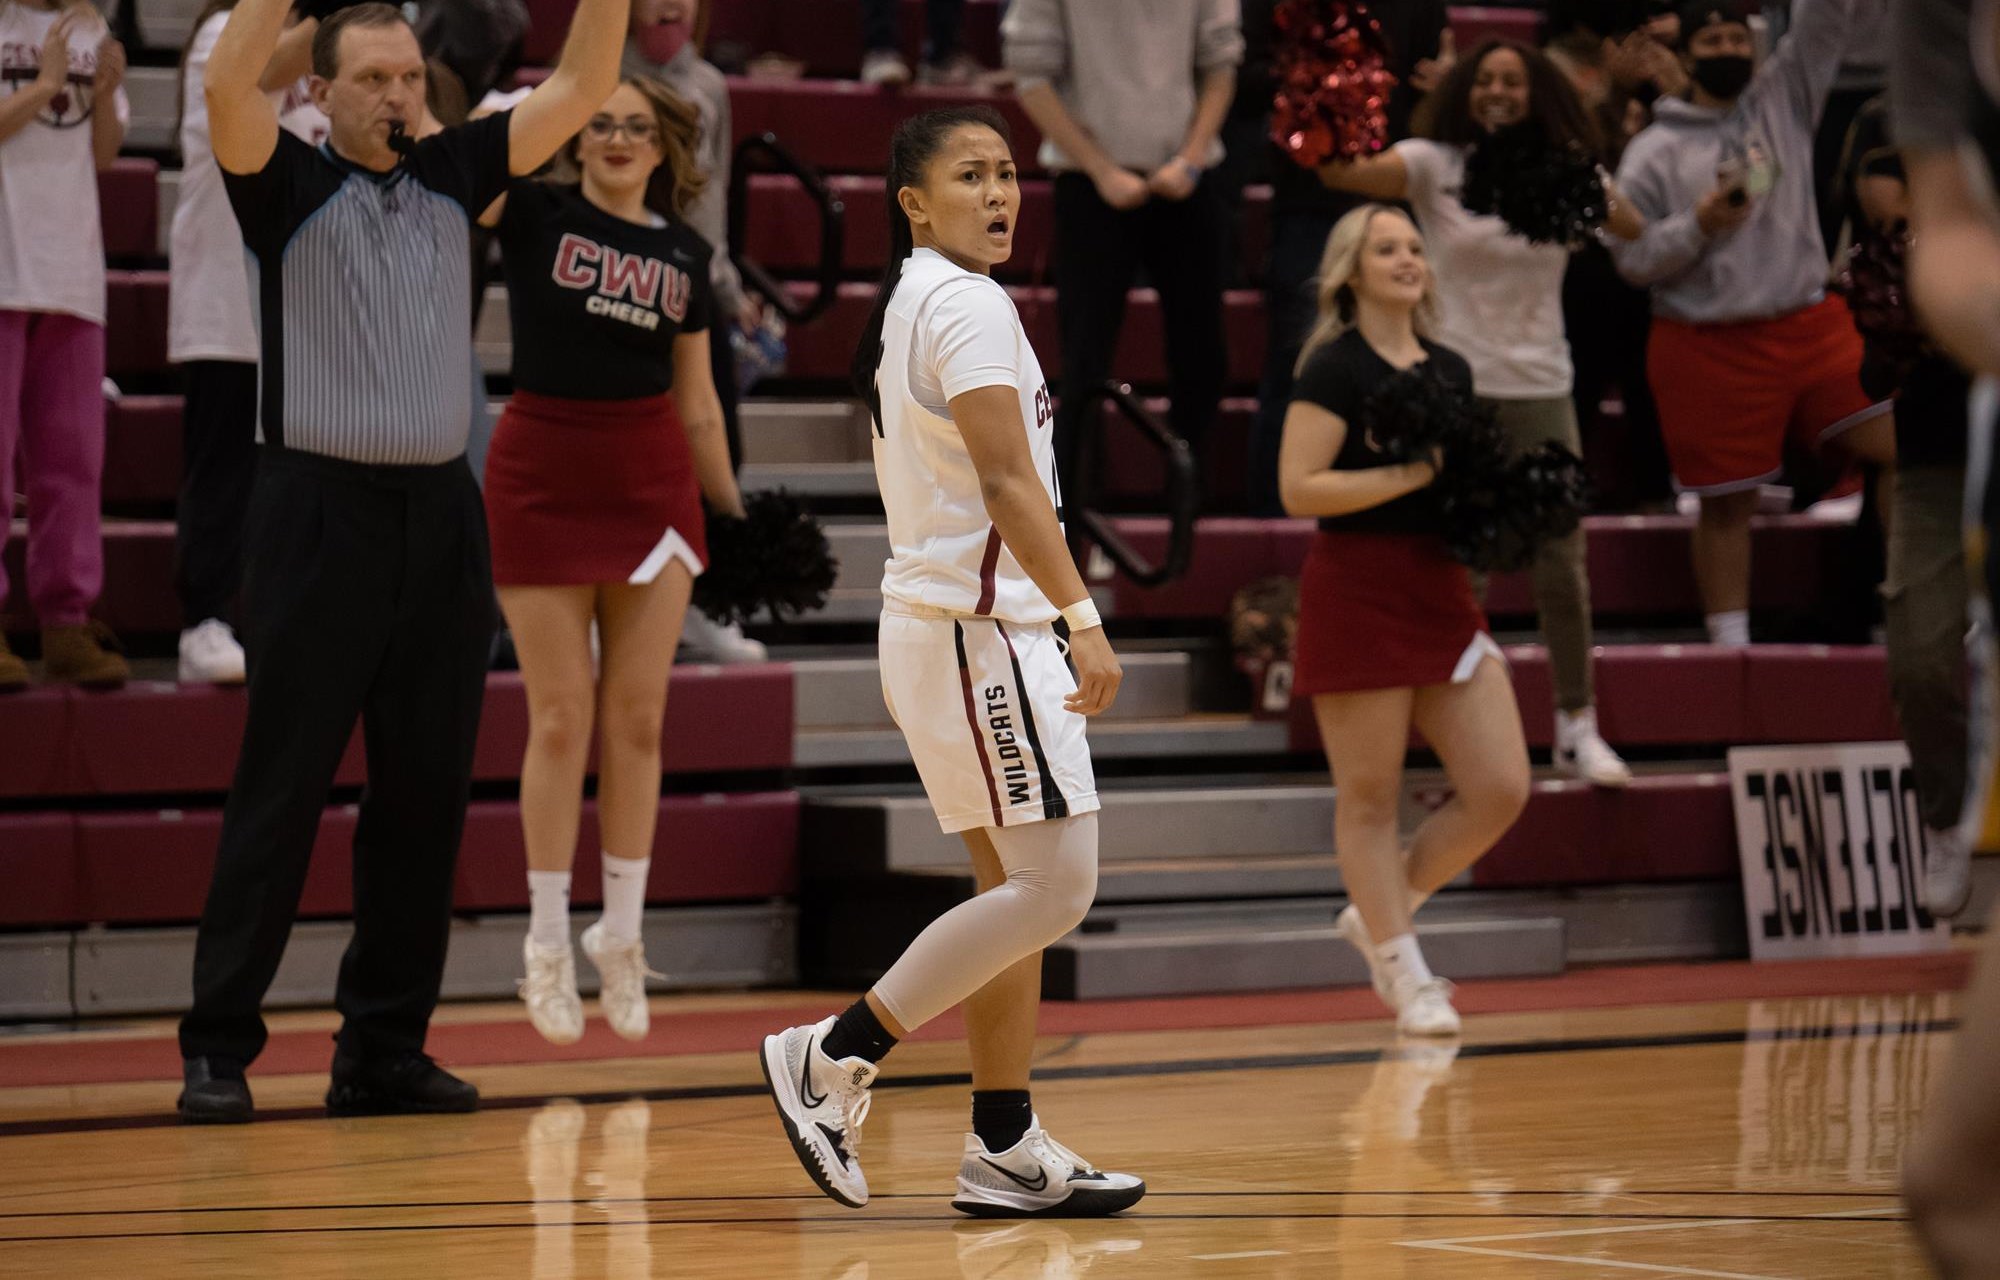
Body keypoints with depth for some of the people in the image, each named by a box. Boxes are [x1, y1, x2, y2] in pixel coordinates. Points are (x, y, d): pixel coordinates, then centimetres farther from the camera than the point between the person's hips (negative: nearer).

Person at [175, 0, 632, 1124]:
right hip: (322, 512, -5)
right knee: (282, 790, -4)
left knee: (427, 796, 5)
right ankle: (219, 1046, 0)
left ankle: (386, 1050, 12)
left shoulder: (452, 176, 12)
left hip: (441, 514, 5)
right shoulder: (289, 184, -1)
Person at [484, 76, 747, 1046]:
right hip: (543, 470, -3)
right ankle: (547, 944, 8)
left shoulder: (684, 253, 8)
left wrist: (732, 508, 15)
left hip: (652, 477, 3)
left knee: (638, 718, 3)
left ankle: (621, 936, 13)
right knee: (559, 719, -1)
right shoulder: (532, 213, -1)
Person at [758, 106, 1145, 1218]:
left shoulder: (910, 303, 17)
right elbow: (1007, 480, -21)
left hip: (946, 619, 11)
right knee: (1053, 887, -11)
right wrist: (1082, 615, -25)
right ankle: (833, 1059, -8)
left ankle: (1006, 1147, 11)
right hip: (980, 630, -11)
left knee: (1020, 886, 10)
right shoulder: (968, 306, -13)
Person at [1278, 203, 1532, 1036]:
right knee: (1370, 798, 1)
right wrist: (1407, 474, -19)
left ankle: (1378, 915, 19)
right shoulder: (1335, 368, -7)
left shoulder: (1449, 371, 13)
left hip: (1441, 590, 7)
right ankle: (1404, 974, 11)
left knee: (1502, 788, 1)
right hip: (1357, 593, -7)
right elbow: (1299, 490, -15)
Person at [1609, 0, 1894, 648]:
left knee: (1899, 442, -6)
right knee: (1727, 505, 3)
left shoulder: (1784, 96, 8)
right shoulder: (1654, 151, 0)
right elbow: (1632, 256, -2)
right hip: (1709, 347, -3)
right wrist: (1699, 225, -17)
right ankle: (1730, 643, 13)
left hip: (1810, 327, 3)